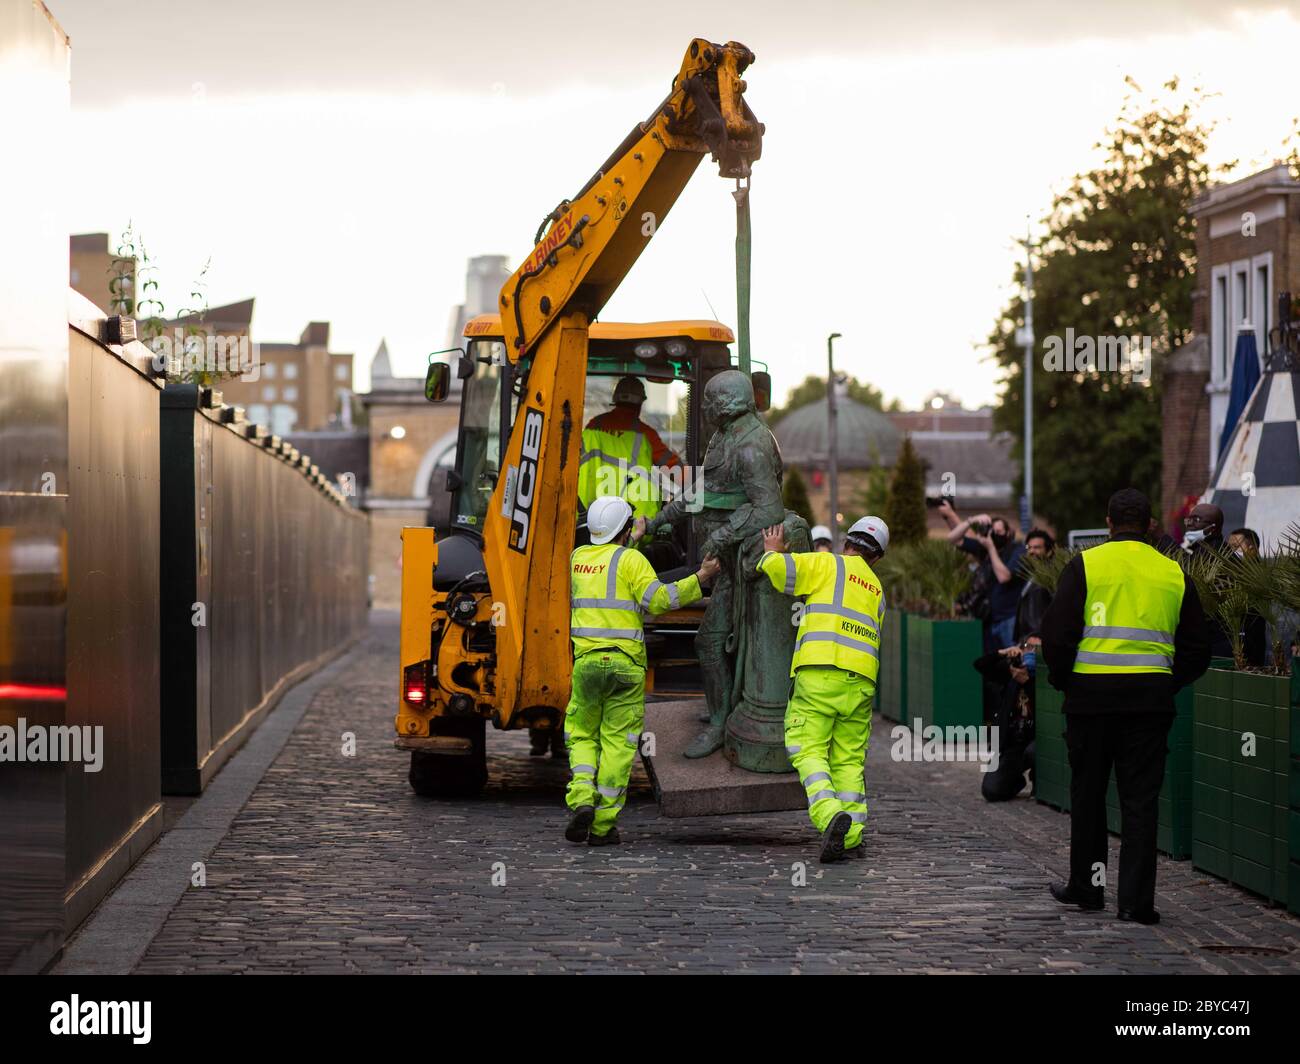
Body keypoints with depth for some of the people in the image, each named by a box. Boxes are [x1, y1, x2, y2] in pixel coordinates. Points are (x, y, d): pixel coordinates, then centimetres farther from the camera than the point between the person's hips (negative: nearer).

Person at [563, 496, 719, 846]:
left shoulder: (578, 558, 11)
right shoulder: (630, 560, -5)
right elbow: (657, 600, -13)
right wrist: (699, 579, -6)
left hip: (586, 659, 4)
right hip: (625, 663, -3)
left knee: (582, 736, 15)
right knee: (617, 742, 3)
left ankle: (582, 799, -11)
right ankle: (602, 825, 1)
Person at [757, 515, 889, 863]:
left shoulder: (828, 565, 7)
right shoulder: (876, 590, 26)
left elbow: (776, 568, -2)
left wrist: (772, 552, 21)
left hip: (821, 672, -5)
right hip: (861, 681, 5)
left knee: (808, 751, -6)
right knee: (849, 759, 11)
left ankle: (830, 814, -28)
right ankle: (851, 837, 3)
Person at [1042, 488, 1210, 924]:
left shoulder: (1085, 565, -1)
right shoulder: (1173, 573, 7)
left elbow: (1057, 634, -6)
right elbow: (1197, 648, 10)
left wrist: (1061, 679, 9)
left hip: (1092, 694, -1)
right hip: (1151, 699, 1)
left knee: (1088, 793, 13)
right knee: (1141, 799, 3)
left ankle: (1086, 886, 22)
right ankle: (1137, 899, -3)